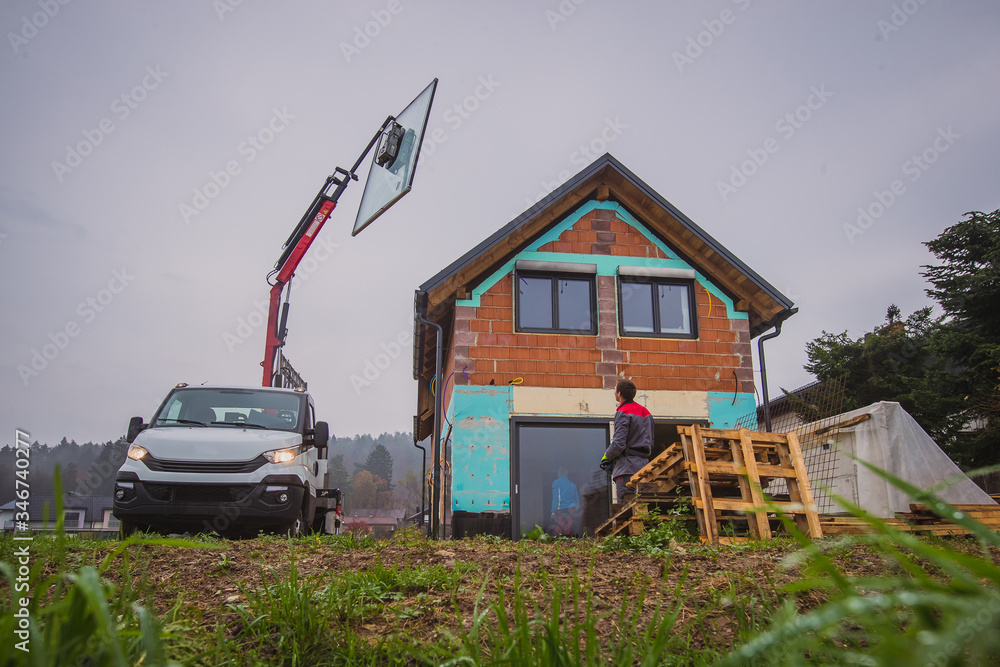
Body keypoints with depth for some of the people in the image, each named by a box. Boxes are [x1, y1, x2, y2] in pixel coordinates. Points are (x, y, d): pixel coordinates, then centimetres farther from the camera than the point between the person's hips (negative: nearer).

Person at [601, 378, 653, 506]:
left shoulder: (623, 413, -10)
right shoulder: (645, 412, 17)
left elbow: (618, 444, -17)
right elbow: (650, 442, 20)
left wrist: (606, 456, -1)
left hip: (627, 466, -9)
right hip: (643, 464, 9)